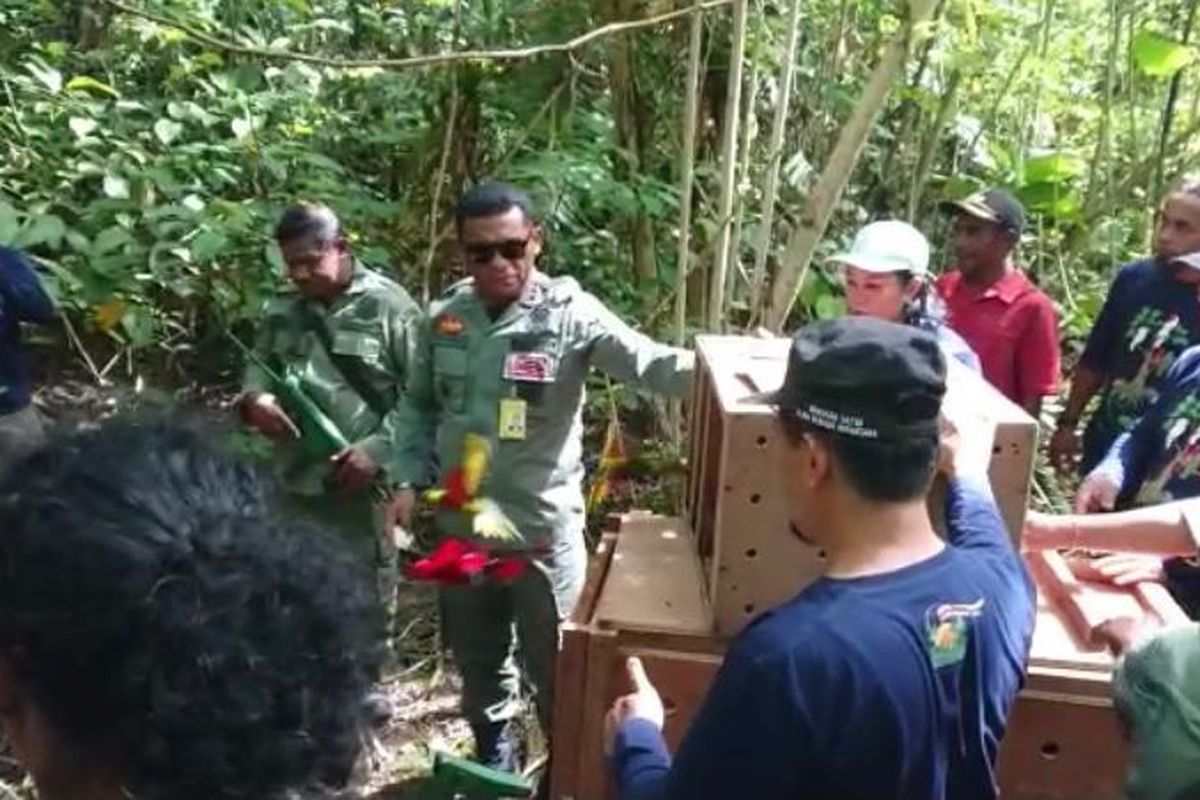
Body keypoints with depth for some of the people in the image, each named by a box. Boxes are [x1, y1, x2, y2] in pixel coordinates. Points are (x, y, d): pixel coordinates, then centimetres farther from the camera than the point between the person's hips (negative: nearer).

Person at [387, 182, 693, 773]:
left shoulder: (570, 314, -14)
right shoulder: (443, 318, 0)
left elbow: (651, 365, -25)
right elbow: (419, 406, 11)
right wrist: (411, 480, 2)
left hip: (543, 528, -4)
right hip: (462, 523, 4)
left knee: (554, 663, 11)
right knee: (476, 655, 22)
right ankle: (495, 751, 47)